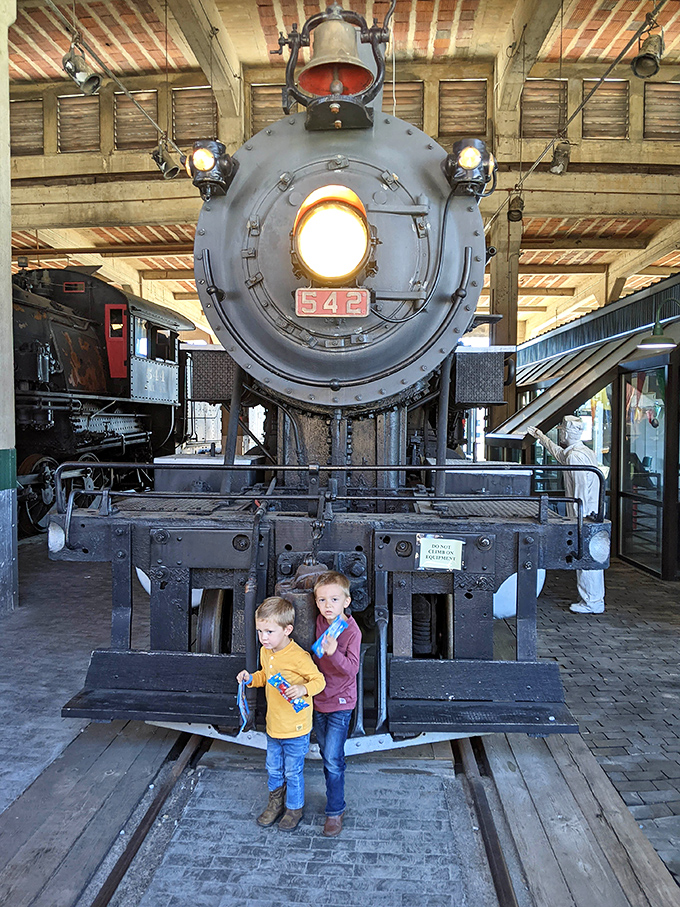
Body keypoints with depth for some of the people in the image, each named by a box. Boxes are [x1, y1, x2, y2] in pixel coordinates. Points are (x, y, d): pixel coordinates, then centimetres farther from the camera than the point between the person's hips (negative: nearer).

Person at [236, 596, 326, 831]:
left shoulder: (299, 657, -26)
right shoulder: (265, 652, -2)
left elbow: (319, 680, -21)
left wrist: (303, 689, -38)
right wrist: (251, 679, -1)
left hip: (296, 729, -6)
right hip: (273, 725, 7)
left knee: (293, 772, 13)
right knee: (273, 769, 24)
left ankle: (294, 808, 37)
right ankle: (275, 802, 47)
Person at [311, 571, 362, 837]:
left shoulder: (352, 630, -20)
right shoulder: (320, 622, -4)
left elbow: (352, 667, -26)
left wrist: (334, 653, -41)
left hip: (340, 702, -6)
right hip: (319, 698, 6)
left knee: (333, 759, -3)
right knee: (326, 754, 17)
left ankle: (335, 811, 12)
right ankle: (334, 796, 35)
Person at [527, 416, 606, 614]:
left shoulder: (575, 456, -17)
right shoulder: (585, 452, 14)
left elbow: (581, 492, -21)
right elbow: (558, 453, 35)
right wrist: (540, 437, 46)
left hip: (585, 515, -10)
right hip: (593, 514, 10)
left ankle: (591, 603, 3)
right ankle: (595, 598, 23)